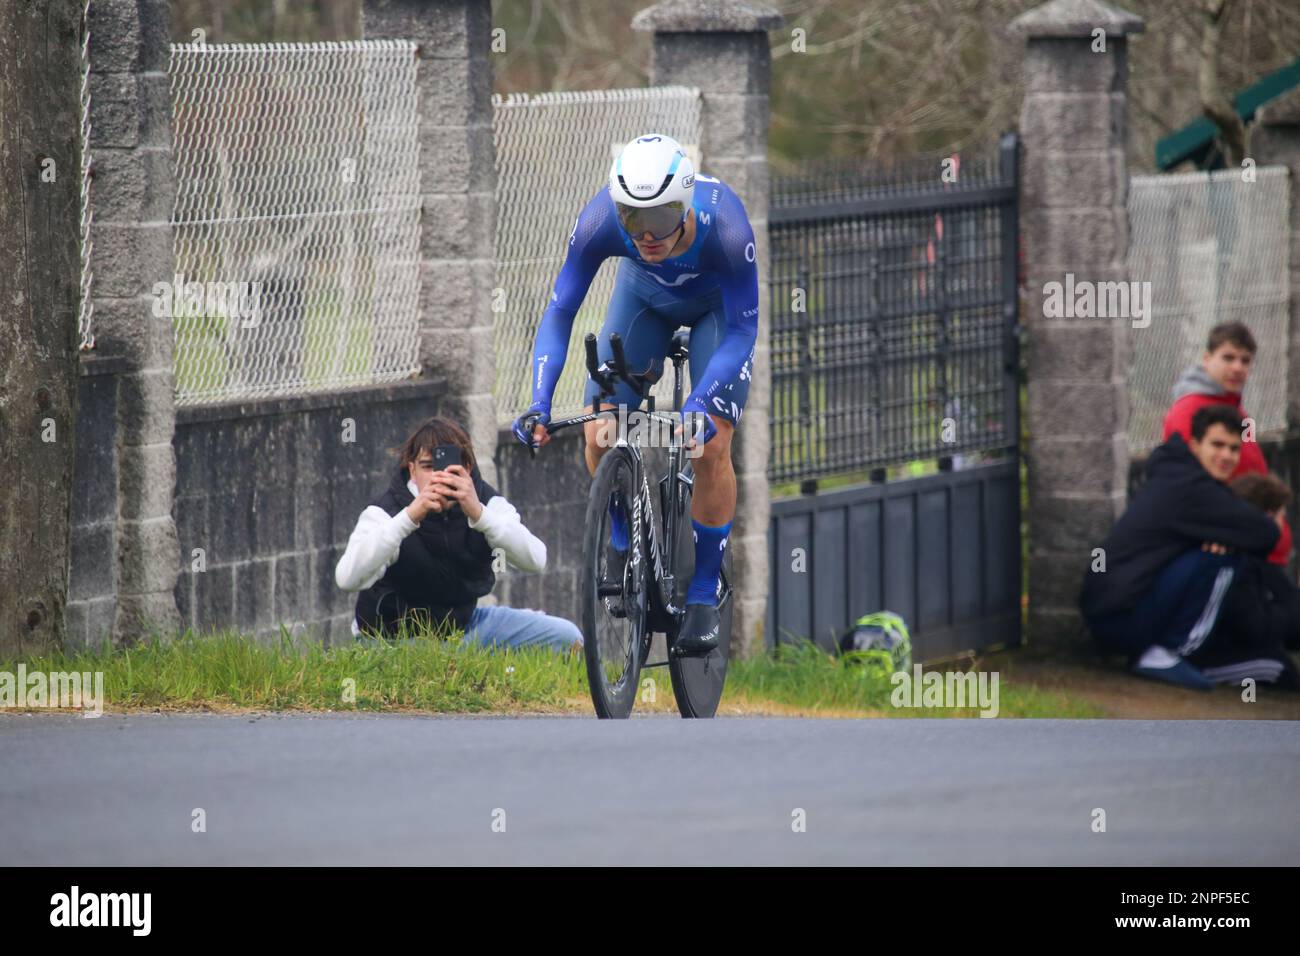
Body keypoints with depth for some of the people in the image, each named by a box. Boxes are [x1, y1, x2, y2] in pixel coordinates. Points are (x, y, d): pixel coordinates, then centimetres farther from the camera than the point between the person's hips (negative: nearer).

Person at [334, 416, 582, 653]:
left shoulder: (485, 501, -9)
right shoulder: (384, 512, -19)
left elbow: (535, 560, -25)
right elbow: (347, 578, -37)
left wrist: (478, 513, -41)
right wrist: (410, 516, -44)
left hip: (464, 624, 5)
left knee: (566, 638, -5)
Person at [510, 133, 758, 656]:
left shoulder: (724, 226, -42)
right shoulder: (601, 221, -37)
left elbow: (742, 331, -33)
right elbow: (559, 312, -28)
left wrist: (698, 405, -47)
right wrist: (539, 402, -41)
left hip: (718, 303, -2)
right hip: (645, 295, 3)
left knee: (712, 446, -15)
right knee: (599, 436, -9)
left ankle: (703, 594, 0)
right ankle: (625, 543, 20)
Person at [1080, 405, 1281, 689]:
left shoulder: (1169, 476, 16)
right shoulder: (1192, 489, -14)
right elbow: (1266, 534, -17)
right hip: (1125, 620, -10)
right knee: (1221, 557, -16)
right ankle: (1164, 655, -11)